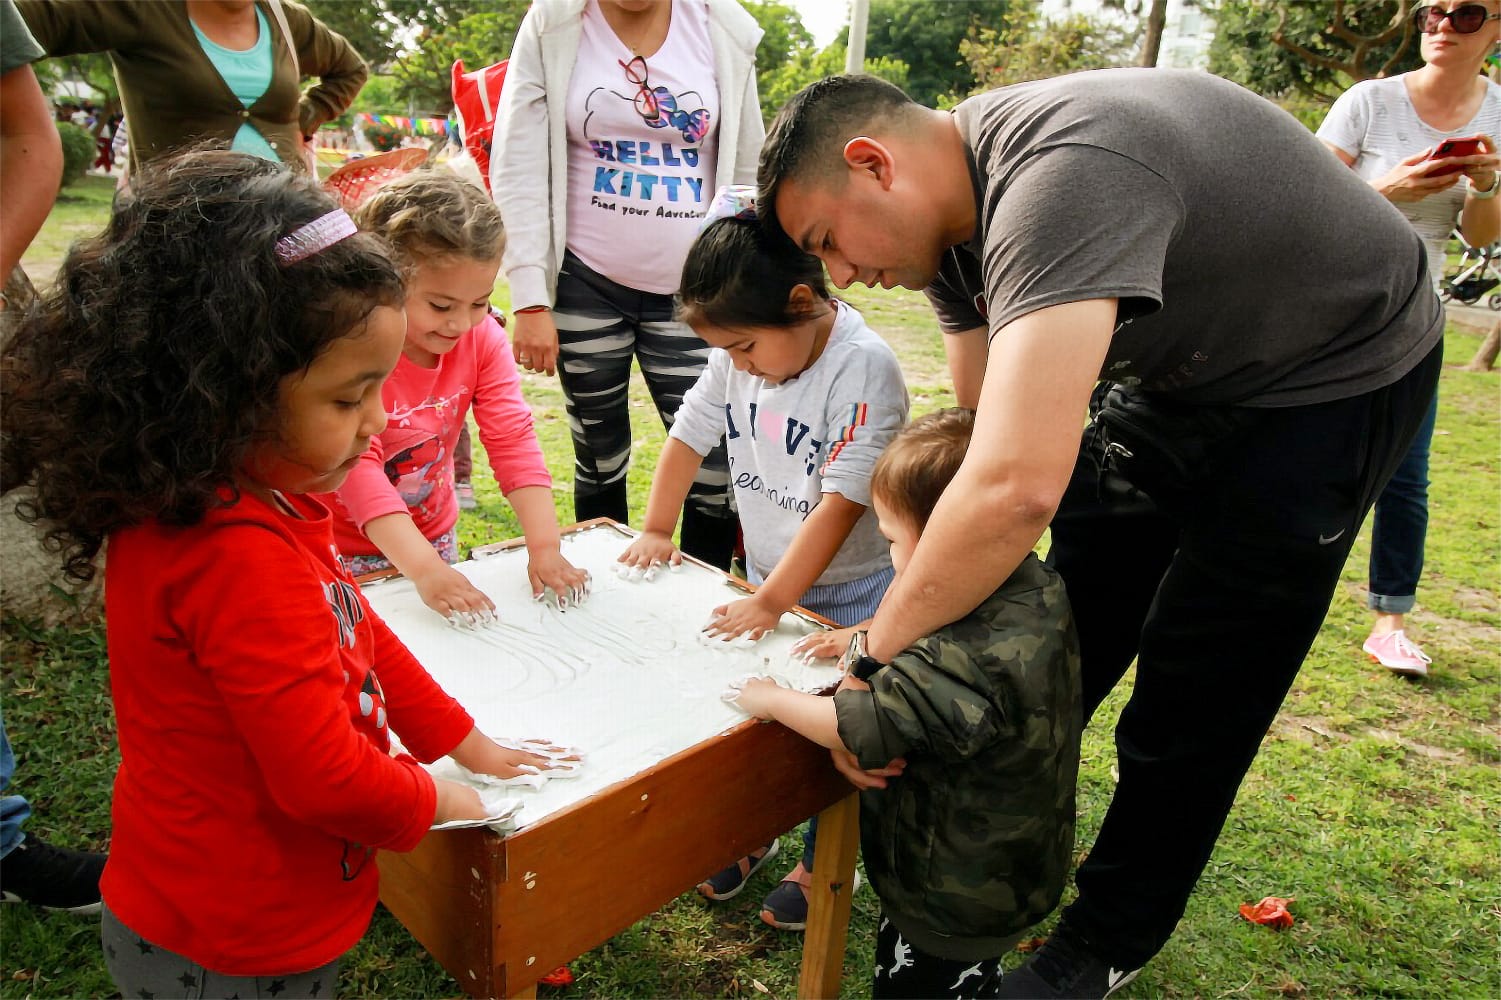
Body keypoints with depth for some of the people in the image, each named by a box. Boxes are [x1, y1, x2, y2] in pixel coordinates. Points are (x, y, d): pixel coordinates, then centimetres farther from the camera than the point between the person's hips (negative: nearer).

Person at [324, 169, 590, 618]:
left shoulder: (484, 338, -11)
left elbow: (513, 441, -16)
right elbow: (357, 468, -33)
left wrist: (545, 547, -28)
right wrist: (425, 570, -43)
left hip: (435, 538, 4)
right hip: (347, 552, -4)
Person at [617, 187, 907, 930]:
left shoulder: (864, 369, -25)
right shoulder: (740, 355, -6)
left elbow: (841, 503, -28)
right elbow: (689, 434, 7)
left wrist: (772, 602, -28)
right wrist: (656, 532, 5)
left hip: (848, 591, -5)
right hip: (765, 574, 6)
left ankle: (821, 862, 30)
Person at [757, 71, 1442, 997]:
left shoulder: (1060, 176, -37)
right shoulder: (957, 216, -7)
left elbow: (1017, 488, -47)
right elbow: (986, 435, -5)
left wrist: (879, 654, -34)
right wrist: (917, 626, -12)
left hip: (1335, 376, -8)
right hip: (1182, 369, 8)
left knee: (1194, 691, -3)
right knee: (1060, 649, 12)